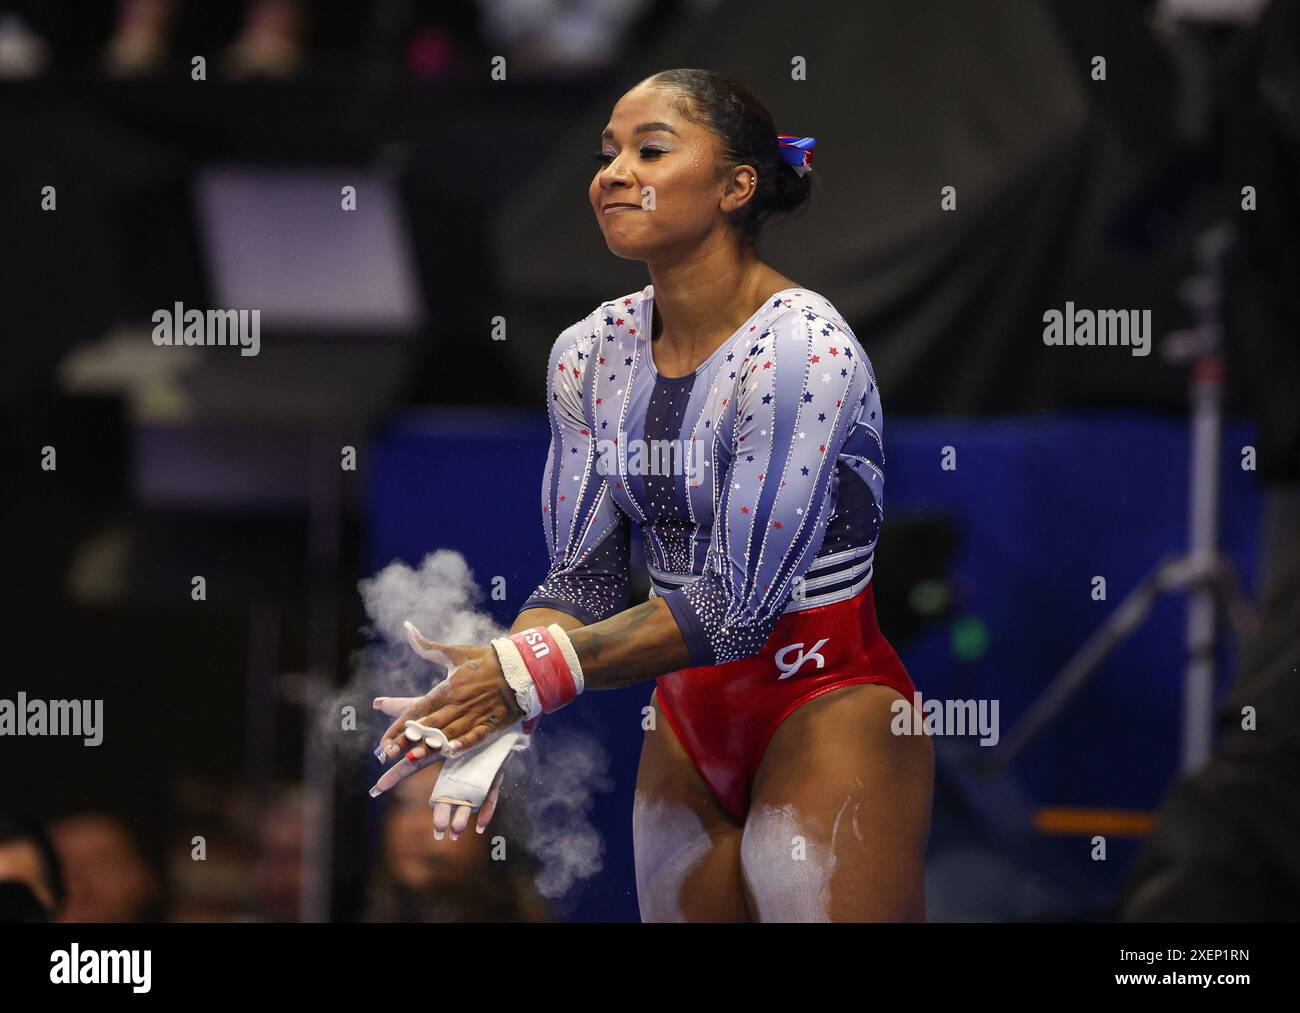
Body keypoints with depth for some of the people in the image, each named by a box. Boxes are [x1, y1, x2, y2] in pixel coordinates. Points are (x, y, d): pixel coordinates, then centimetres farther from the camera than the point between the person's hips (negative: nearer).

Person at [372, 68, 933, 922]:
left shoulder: (801, 347, -19)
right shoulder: (591, 353, 3)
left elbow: (737, 605, -23)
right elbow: (584, 580, 3)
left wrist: (526, 676, -23)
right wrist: (485, 718, -16)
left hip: (829, 715, -7)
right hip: (689, 722, 7)